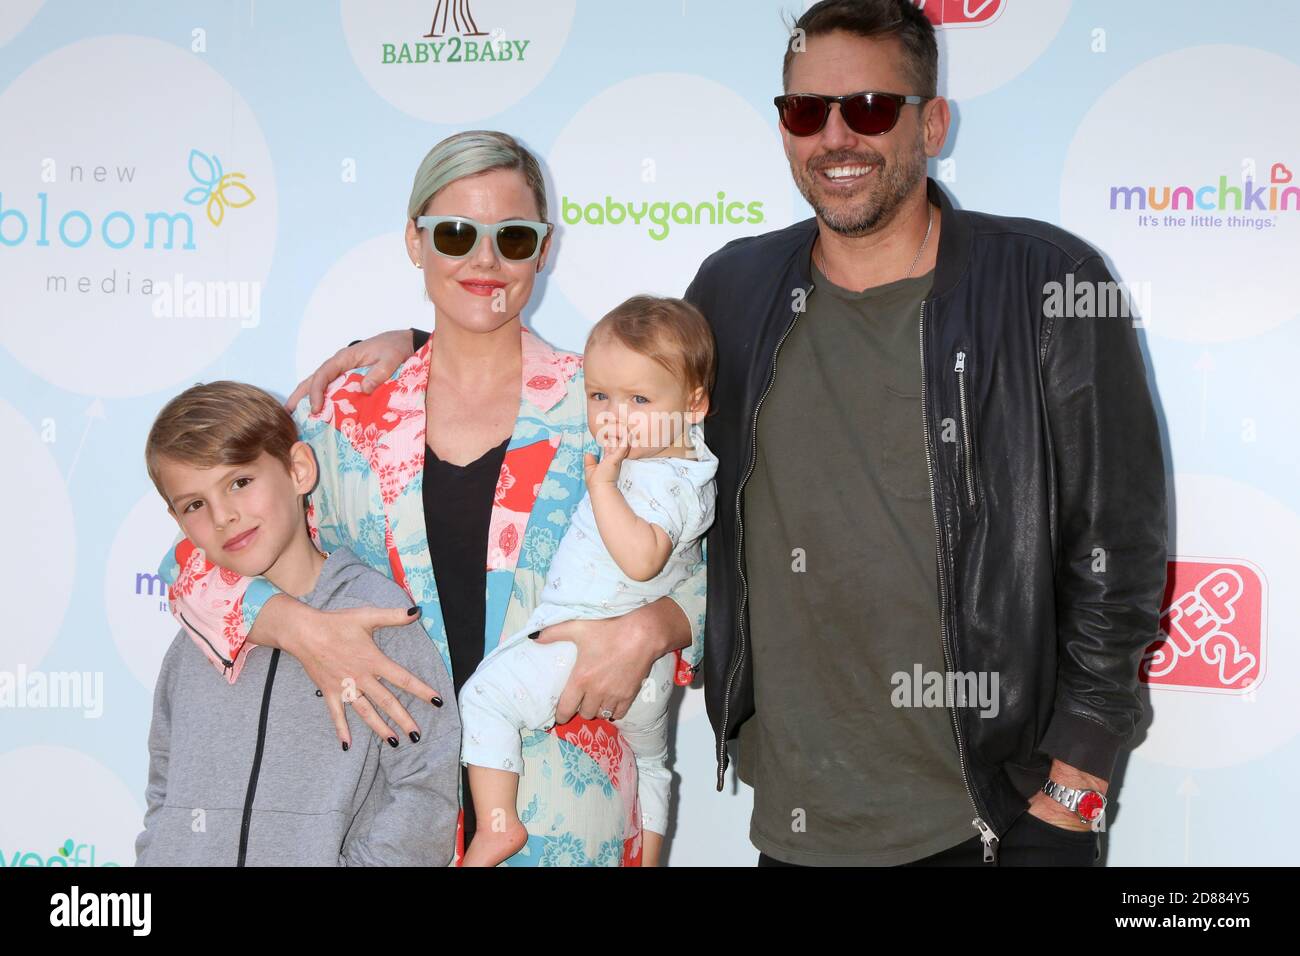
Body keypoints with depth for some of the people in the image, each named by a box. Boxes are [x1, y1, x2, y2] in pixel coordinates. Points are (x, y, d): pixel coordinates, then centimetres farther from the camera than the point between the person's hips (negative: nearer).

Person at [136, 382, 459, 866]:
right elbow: (165, 792, 17)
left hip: (319, 856, -4)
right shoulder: (195, 644, 13)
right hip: (184, 858, 4)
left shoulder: (376, 608, -3)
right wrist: (153, 857, 1)